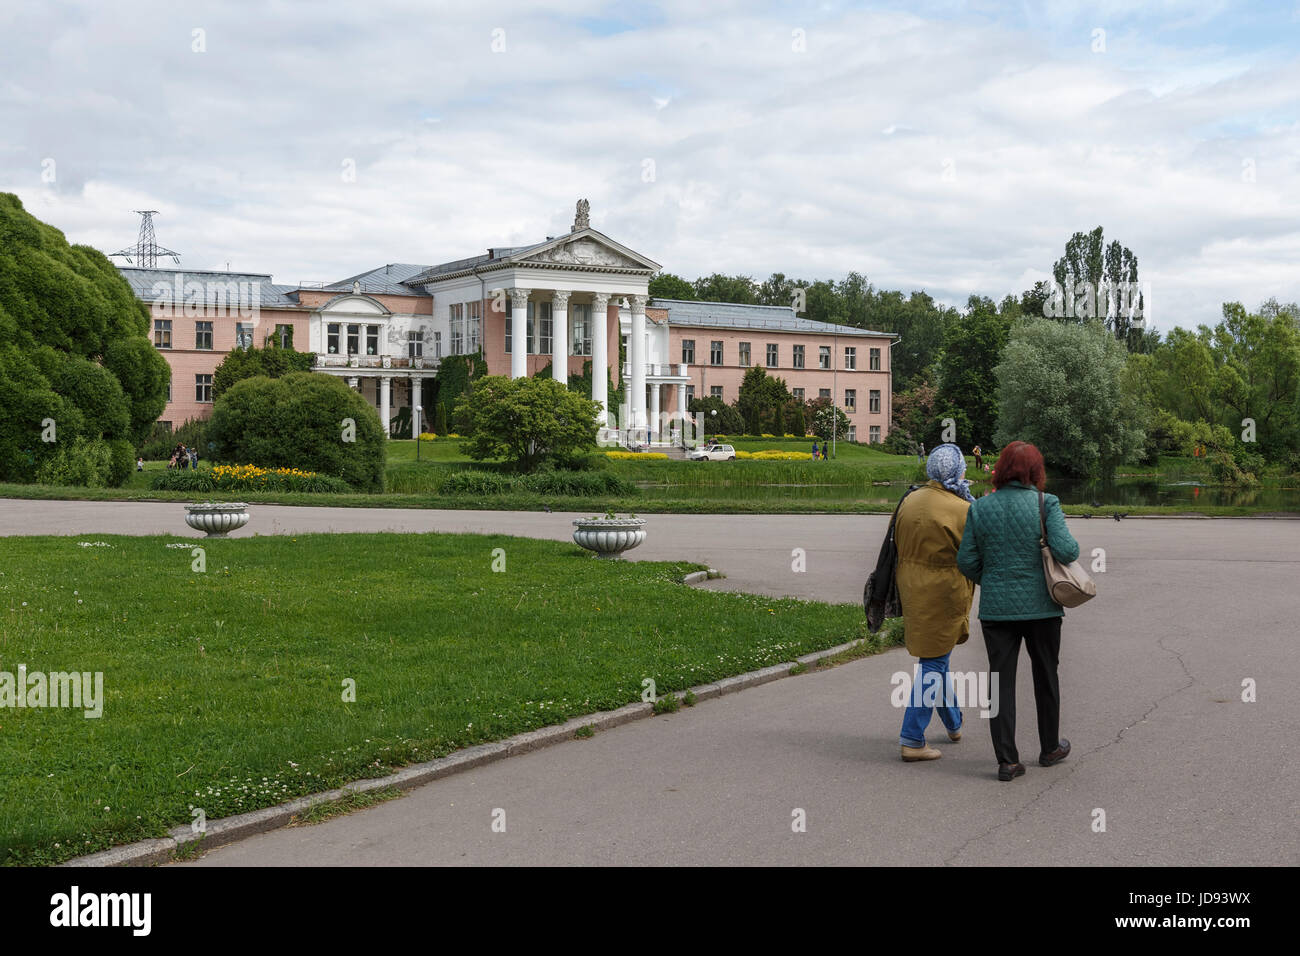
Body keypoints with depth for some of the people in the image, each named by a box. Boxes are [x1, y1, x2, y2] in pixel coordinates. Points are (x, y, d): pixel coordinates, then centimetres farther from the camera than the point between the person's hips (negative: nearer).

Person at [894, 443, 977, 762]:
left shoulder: (910, 500, 3)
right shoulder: (961, 509, -19)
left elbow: (898, 542, 12)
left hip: (911, 589, 8)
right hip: (944, 594, -8)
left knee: (936, 656, 23)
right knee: (933, 662, 1)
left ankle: (954, 723, 42)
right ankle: (912, 740, 2)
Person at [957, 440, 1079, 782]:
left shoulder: (981, 507, -2)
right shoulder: (1046, 504, -9)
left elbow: (966, 560, -1)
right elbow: (1065, 550, -18)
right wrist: (1073, 549, 5)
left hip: (996, 608, 1)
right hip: (1041, 605, -1)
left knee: (1001, 680, 5)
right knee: (1045, 677, 17)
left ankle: (1007, 760, 2)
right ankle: (1050, 748, 31)